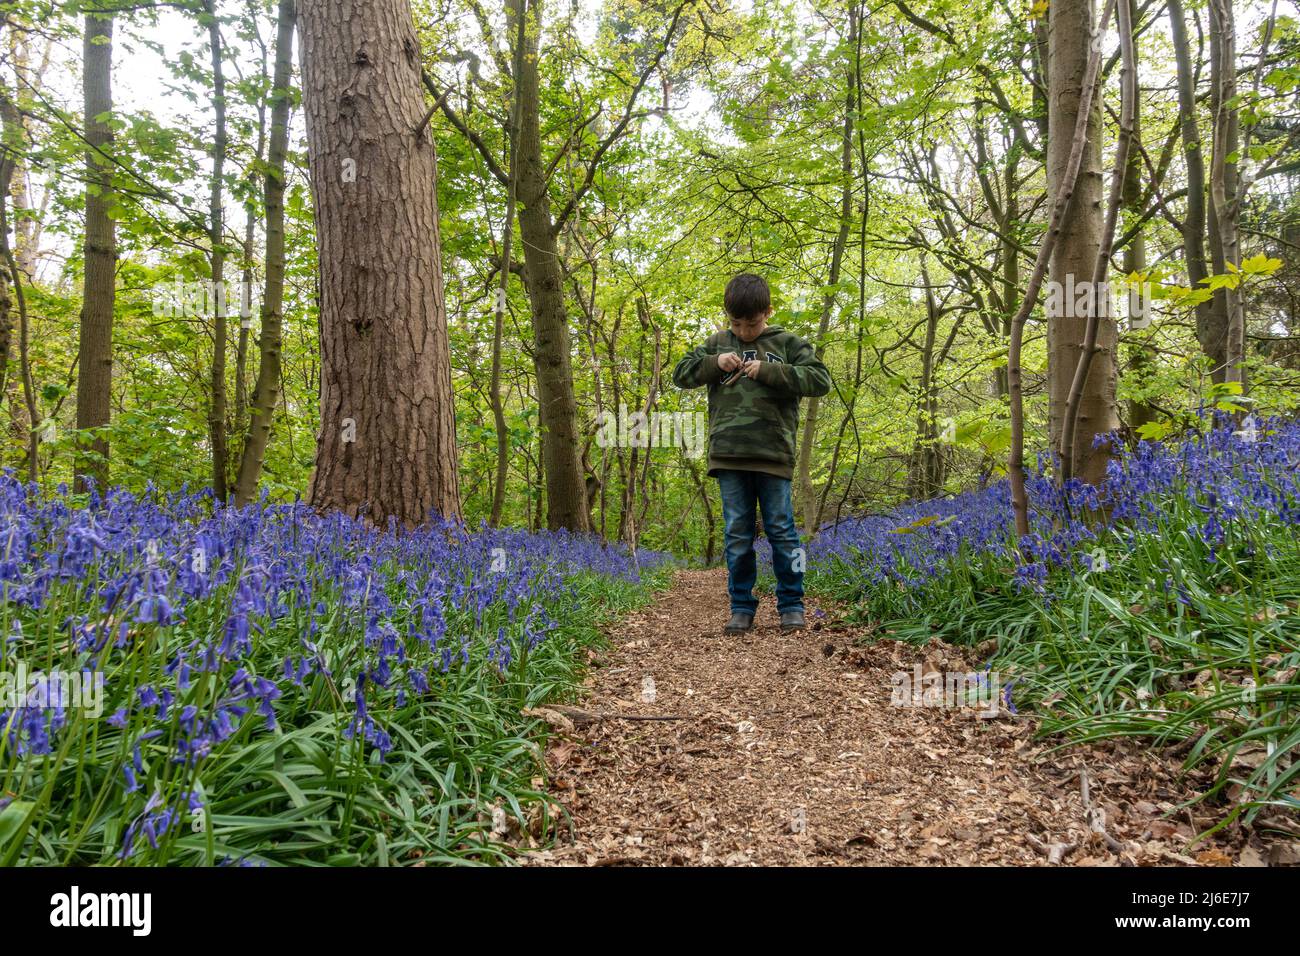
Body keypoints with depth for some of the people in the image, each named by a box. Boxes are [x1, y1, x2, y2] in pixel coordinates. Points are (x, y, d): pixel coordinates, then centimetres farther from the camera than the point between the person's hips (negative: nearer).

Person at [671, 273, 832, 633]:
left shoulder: (787, 343, 5)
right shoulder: (717, 343, 14)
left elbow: (821, 380, -5)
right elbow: (681, 374, 12)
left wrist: (769, 371, -13)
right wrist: (715, 363, -6)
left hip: (772, 455, -2)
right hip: (728, 455, 2)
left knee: (781, 530, 1)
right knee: (737, 534, 6)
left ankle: (791, 604, 12)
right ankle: (741, 607, 14)